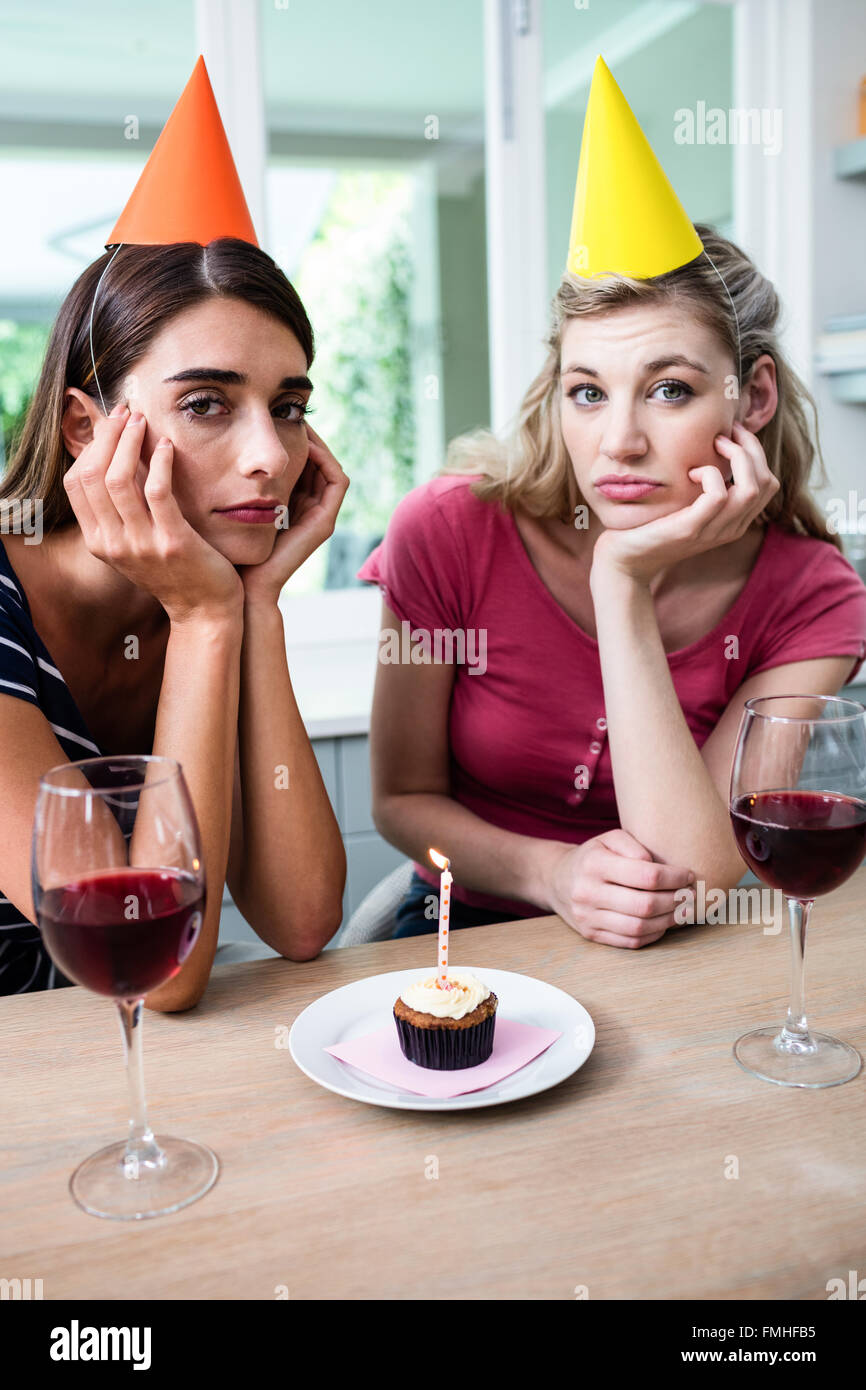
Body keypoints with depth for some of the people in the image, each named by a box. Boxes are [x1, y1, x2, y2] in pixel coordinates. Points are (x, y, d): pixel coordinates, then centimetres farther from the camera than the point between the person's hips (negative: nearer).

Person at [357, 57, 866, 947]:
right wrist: (553, 873, -23)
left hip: (669, 971, 0)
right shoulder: (451, 529, -15)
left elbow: (693, 881, -21)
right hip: (468, 933, 1)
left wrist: (624, 588, -27)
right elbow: (402, 798, -4)